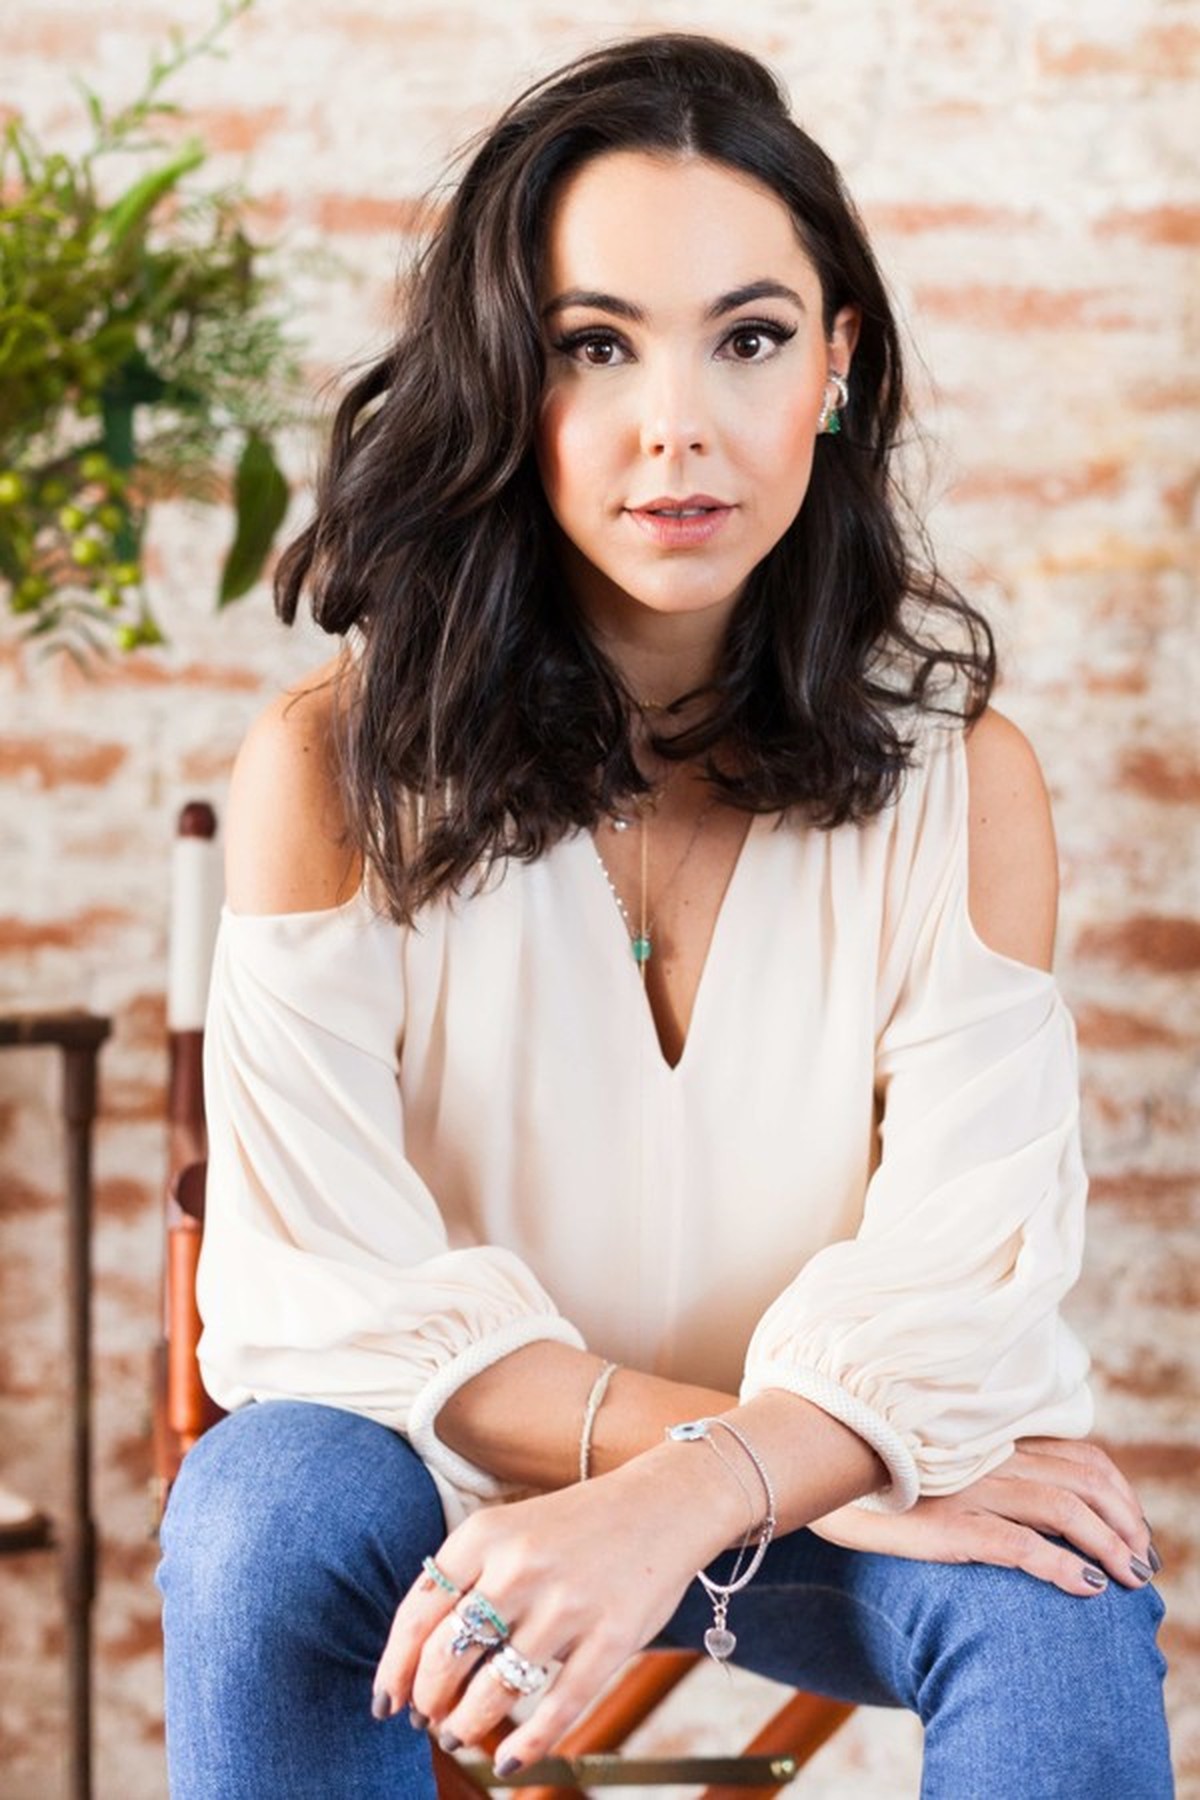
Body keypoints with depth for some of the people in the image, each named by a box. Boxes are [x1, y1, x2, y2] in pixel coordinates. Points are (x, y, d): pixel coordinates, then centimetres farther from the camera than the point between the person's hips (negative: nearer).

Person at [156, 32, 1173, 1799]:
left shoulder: (965, 779, -8)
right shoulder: (337, 768, -11)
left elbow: (960, 1273, -17)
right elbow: (323, 1288, -17)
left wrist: (677, 1507, -38)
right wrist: (772, 1446, -28)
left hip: (842, 1500, 1)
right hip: (461, 1479, 0)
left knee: (1063, 1611, -30)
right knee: (267, 1508, -32)